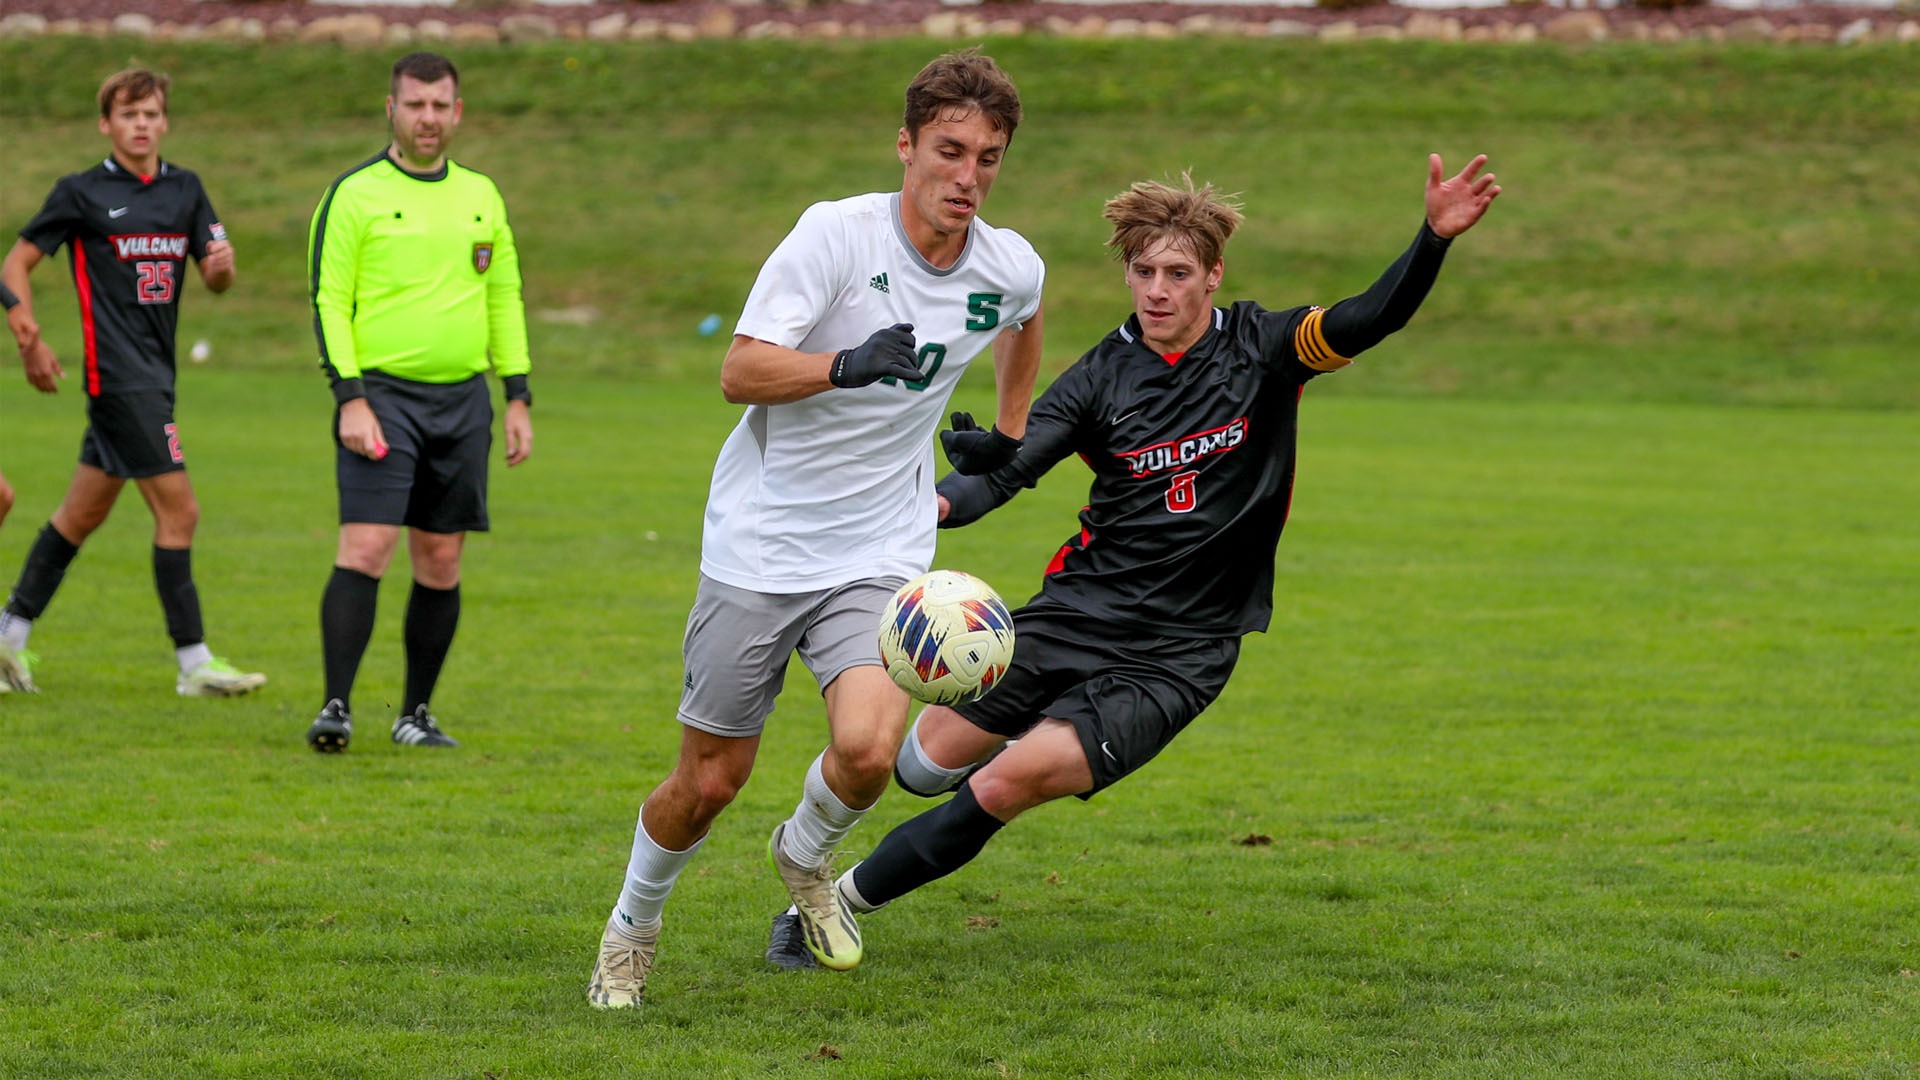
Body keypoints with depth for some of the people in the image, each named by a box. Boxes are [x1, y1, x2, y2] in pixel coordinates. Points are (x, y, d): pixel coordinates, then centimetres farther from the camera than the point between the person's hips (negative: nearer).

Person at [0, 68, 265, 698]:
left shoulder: (184, 190, 11)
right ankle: (194, 663, -8)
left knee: (83, 512, 14)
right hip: (119, 376, -6)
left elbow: (216, 280, 9)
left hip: (155, 374, 7)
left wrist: (222, 264, -15)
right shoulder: (82, 193, -4)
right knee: (178, 509, -11)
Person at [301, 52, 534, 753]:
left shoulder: (481, 196, 13)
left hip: (462, 401, 5)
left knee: (441, 561, 6)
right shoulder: (355, 194, -2)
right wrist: (350, 399, -14)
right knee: (366, 546, -15)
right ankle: (336, 708, -14)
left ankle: (416, 715, 14)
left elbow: (505, 297, 18)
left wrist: (518, 398, 12)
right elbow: (329, 299, -5)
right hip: (382, 394, -5)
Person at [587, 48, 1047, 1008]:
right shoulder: (838, 233, -15)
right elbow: (739, 372, -20)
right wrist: (848, 363, -34)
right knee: (708, 783, 3)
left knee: (868, 750, -22)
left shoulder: (1010, 269, -1)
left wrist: (1008, 437, 26)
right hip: (758, 546, -2)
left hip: (877, 559, 2)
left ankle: (804, 856, 14)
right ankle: (632, 928, 33)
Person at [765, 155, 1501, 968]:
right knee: (924, 763, 4)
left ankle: (840, 904, -1)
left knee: (1007, 785, -17)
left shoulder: (1259, 348, -4)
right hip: (1075, 615, 3)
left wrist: (1435, 237, -36)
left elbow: (1372, 319, -18)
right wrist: (938, 503, -30)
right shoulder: (1102, 377, -1)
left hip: (1175, 652, -3)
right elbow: (1006, 467, -8)